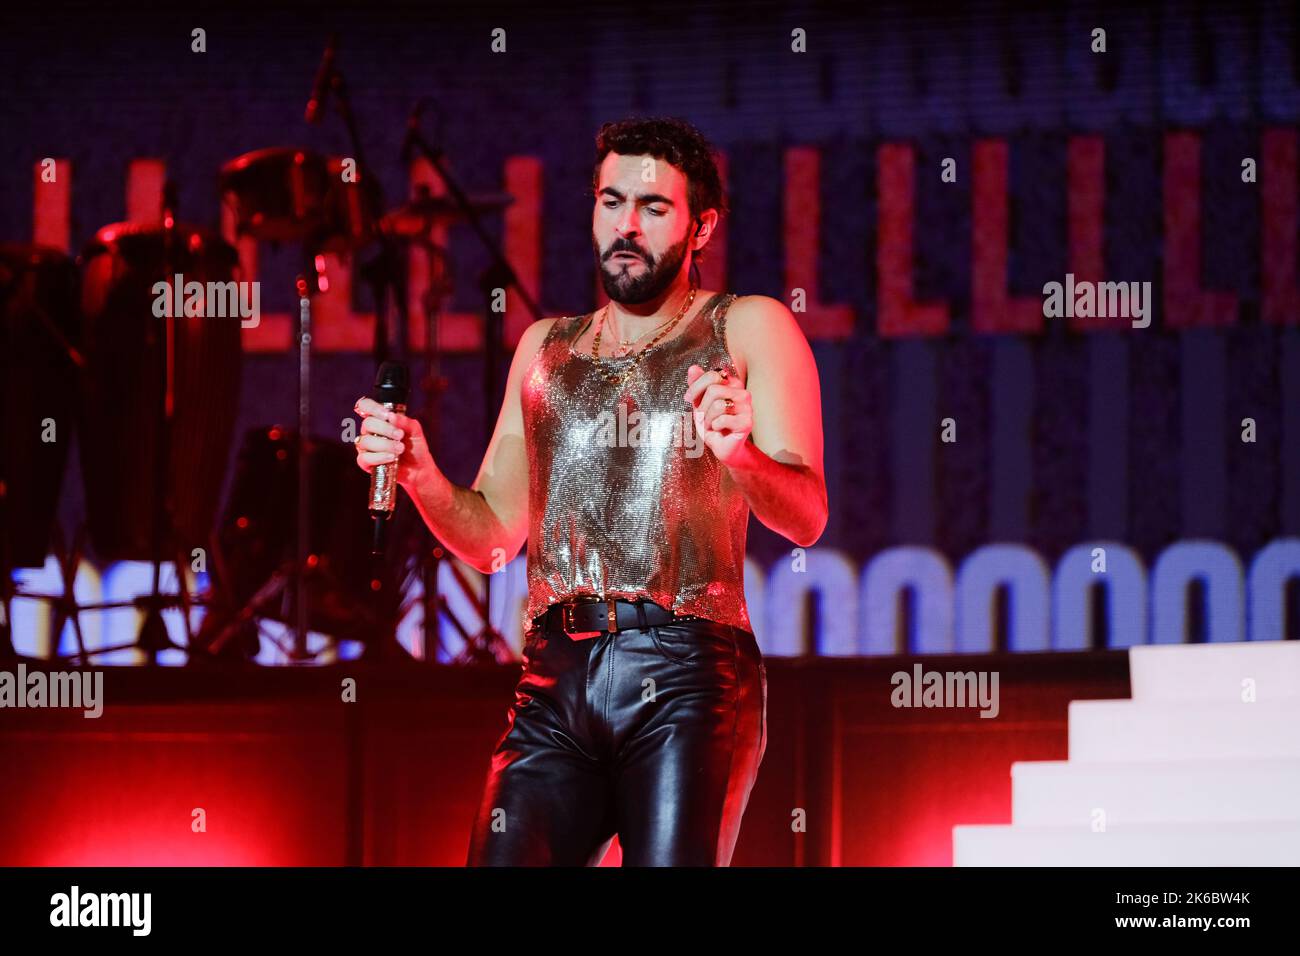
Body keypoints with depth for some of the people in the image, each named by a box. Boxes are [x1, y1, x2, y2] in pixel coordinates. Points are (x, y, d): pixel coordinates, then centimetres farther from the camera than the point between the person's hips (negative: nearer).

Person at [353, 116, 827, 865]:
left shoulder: (747, 330, 8)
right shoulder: (547, 347, 23)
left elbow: (806, 517, -4)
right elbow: (492, 537, 22)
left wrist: (739, 454, -26)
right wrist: (418, 473, 2)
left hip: (688, 673, -4)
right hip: (555, 682, 4)